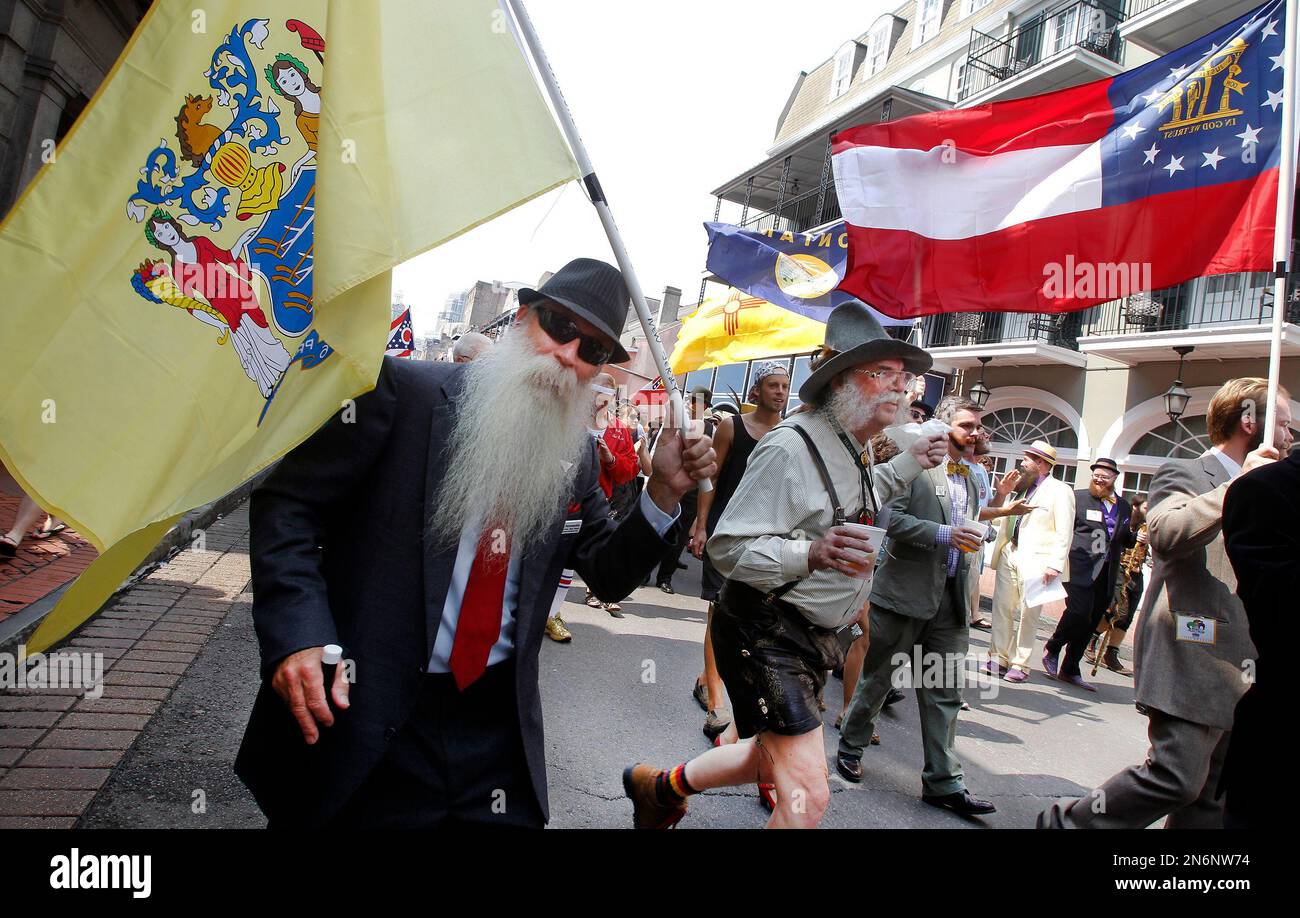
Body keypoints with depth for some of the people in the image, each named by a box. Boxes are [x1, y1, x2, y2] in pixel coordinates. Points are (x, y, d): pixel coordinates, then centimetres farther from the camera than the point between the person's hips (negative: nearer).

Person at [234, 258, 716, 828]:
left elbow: (609, 577, 9)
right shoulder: (407, 389, -10)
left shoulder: (577, 453, 3)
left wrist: (663, 493, -7)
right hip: (361, 715, -3)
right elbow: (286, 501, -9)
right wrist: (298, 634, -22)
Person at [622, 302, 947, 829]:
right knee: (806, 796, -13)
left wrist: (910, 463, 18)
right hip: (766, 632, -10)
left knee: (770, 759, 24)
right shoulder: (792, 446, -22)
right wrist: (812, 554, -40)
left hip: (812, 636, 10)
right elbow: (728, 547, -24)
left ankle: (662, 786, 44)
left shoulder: (855, 451, 8)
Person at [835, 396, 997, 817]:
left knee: (945, 692, 8)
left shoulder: (971, 480, 15)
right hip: (905, 592, -6)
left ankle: (943, 782, 17)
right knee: (879, 676, 8)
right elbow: (890, 516, -17)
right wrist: (945, 534, -21)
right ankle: (851, 746, 28)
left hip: (950, 597, 6)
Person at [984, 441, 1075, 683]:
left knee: (1028, 615, 0)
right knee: (1002, 609, 8)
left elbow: (1064, 533, -9)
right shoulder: (1021, 487, 15)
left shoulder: (1060, 491, -4)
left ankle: (1019, 664, 9)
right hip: (1010, 555, 6)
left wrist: (1055, 565, -16)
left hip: (1036, 561, -6)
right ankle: (998, 658, 17)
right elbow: (1004, 520, 20)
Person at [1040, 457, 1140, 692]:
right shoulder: (1078, 497, 1)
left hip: (1106, 574, 5)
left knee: (1089, 625, 7)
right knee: (1080, 611, -19)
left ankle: (1070, 670, 18)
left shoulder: (1124, 507, 16)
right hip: (1081, 569, -5)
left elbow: (1126, 542, 21)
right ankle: (1052, 647, 7)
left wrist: (1136, 536, 0)